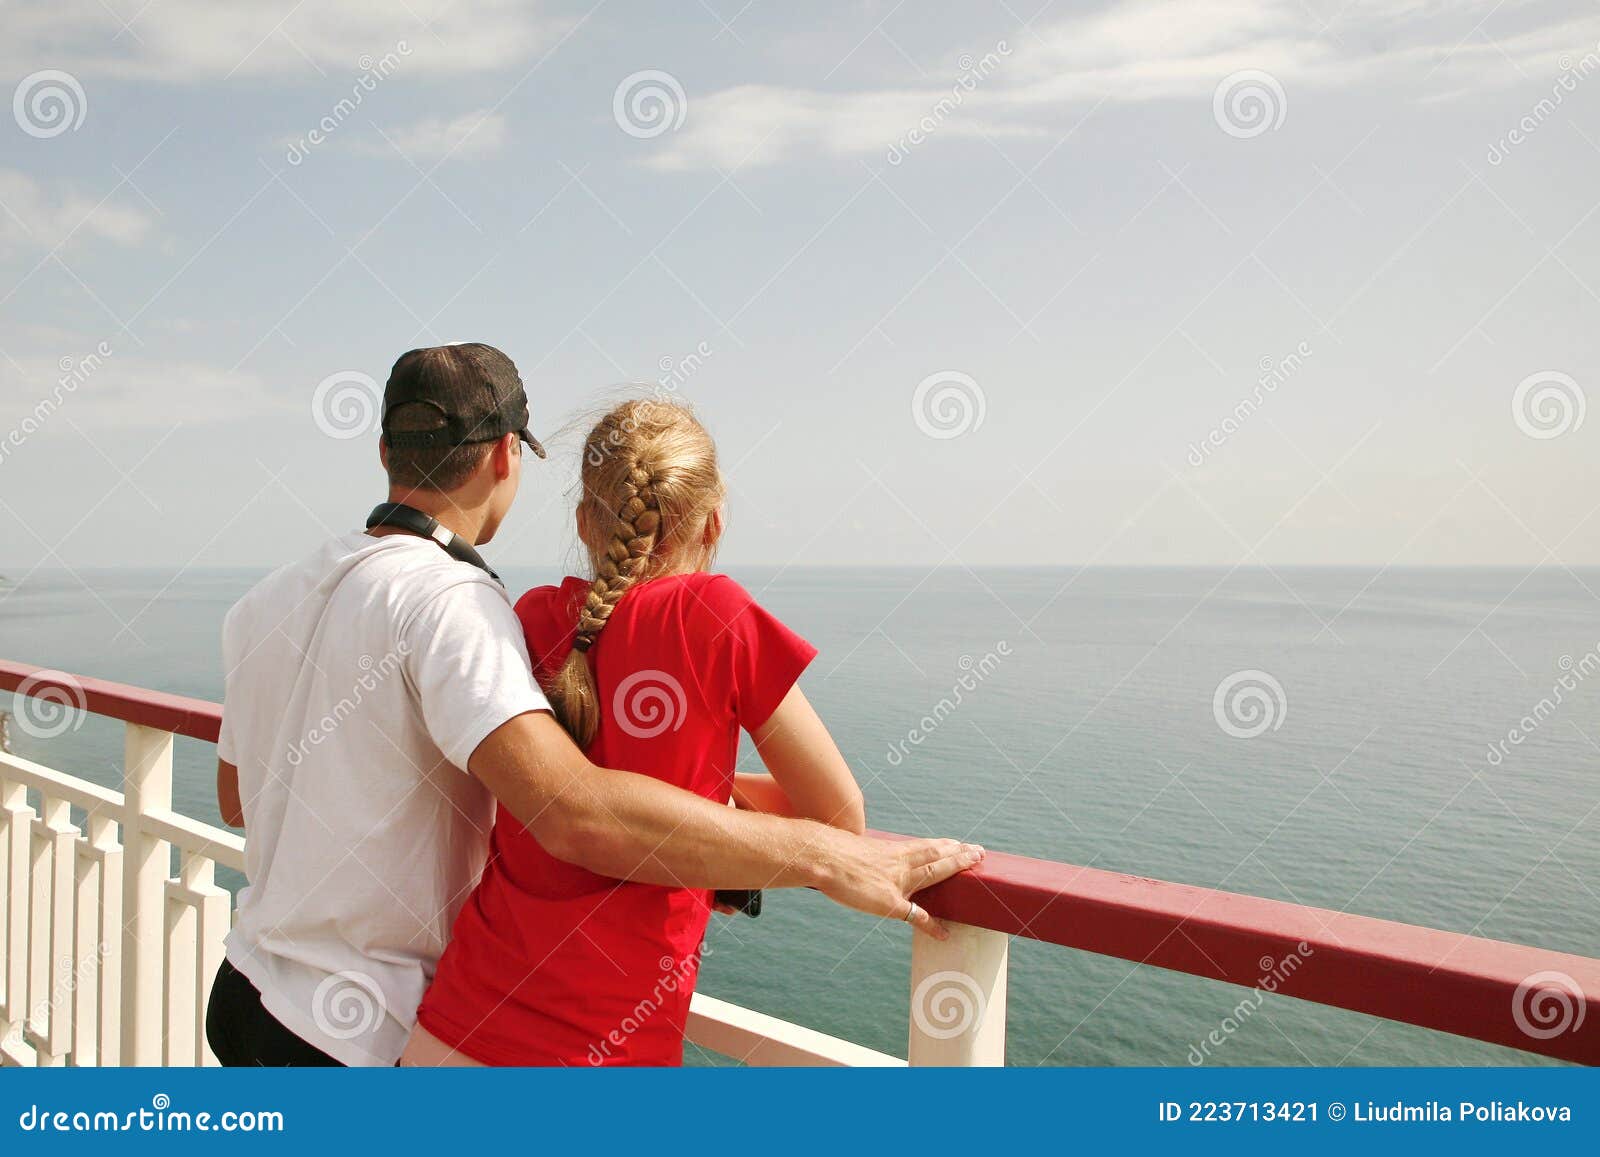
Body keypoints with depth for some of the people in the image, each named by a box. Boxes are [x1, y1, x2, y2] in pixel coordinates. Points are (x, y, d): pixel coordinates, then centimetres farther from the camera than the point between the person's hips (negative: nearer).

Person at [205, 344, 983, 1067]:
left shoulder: (265, 600, 2)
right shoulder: (445, 598, -24)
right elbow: (578, 814, -39)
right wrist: (827, 855, -35)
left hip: (244, 991, 8)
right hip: (353, 1036, -8)